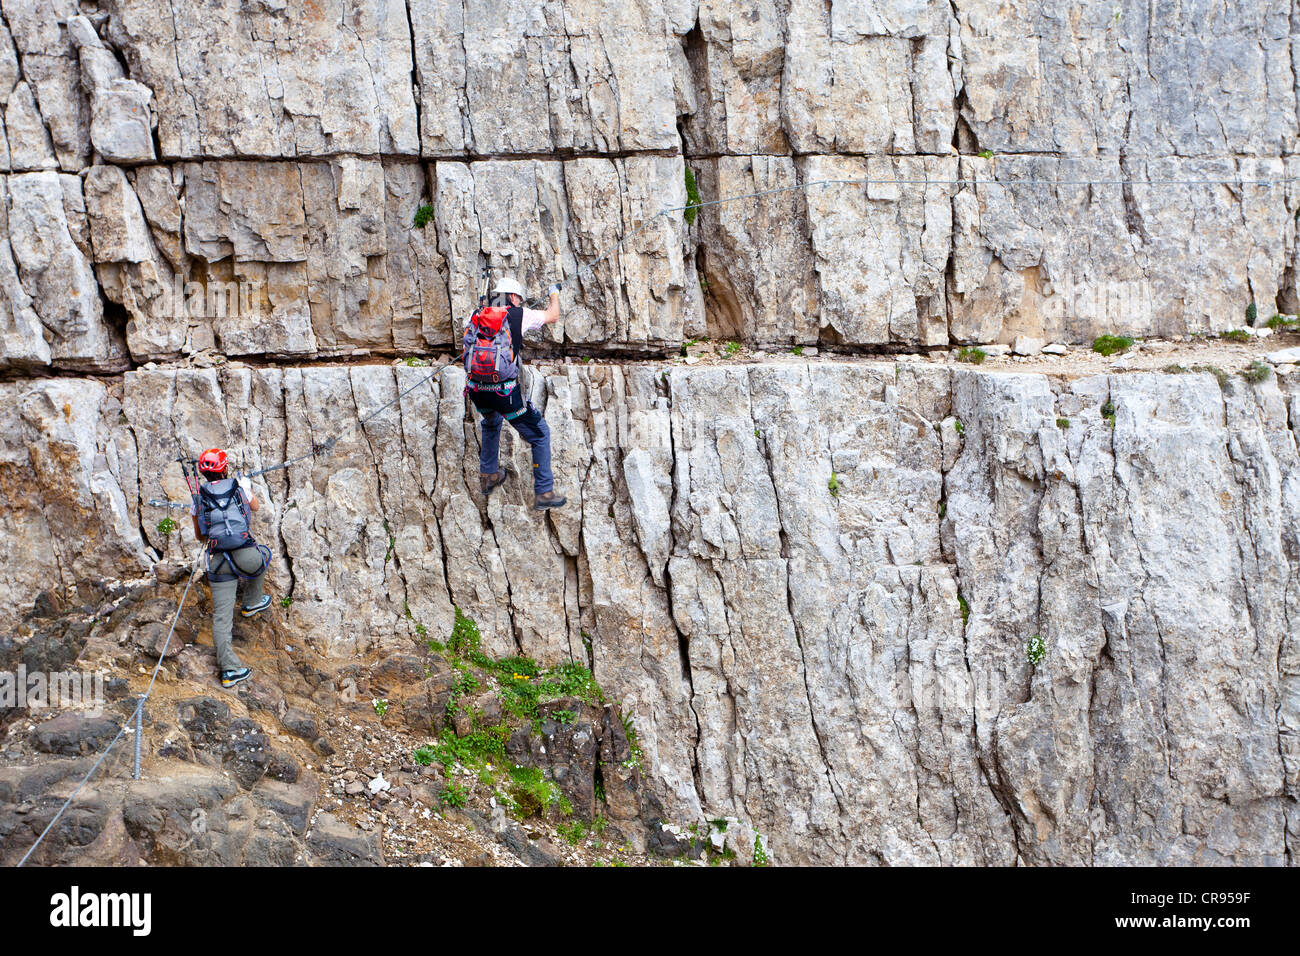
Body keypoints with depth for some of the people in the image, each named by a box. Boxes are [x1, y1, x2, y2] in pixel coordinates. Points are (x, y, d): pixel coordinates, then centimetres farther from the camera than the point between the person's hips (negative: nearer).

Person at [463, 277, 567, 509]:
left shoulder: (477, 317, 12)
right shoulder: (519, 315, 1)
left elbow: (469, 352, 23)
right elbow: (552, 316, 16)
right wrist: (554, 294, 34)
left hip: (477, 391, 5)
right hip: (506, 391, -5)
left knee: (491, 423, 37)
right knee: (540, 434, 10)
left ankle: (488, 475, 43)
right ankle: (544, 492, 9)